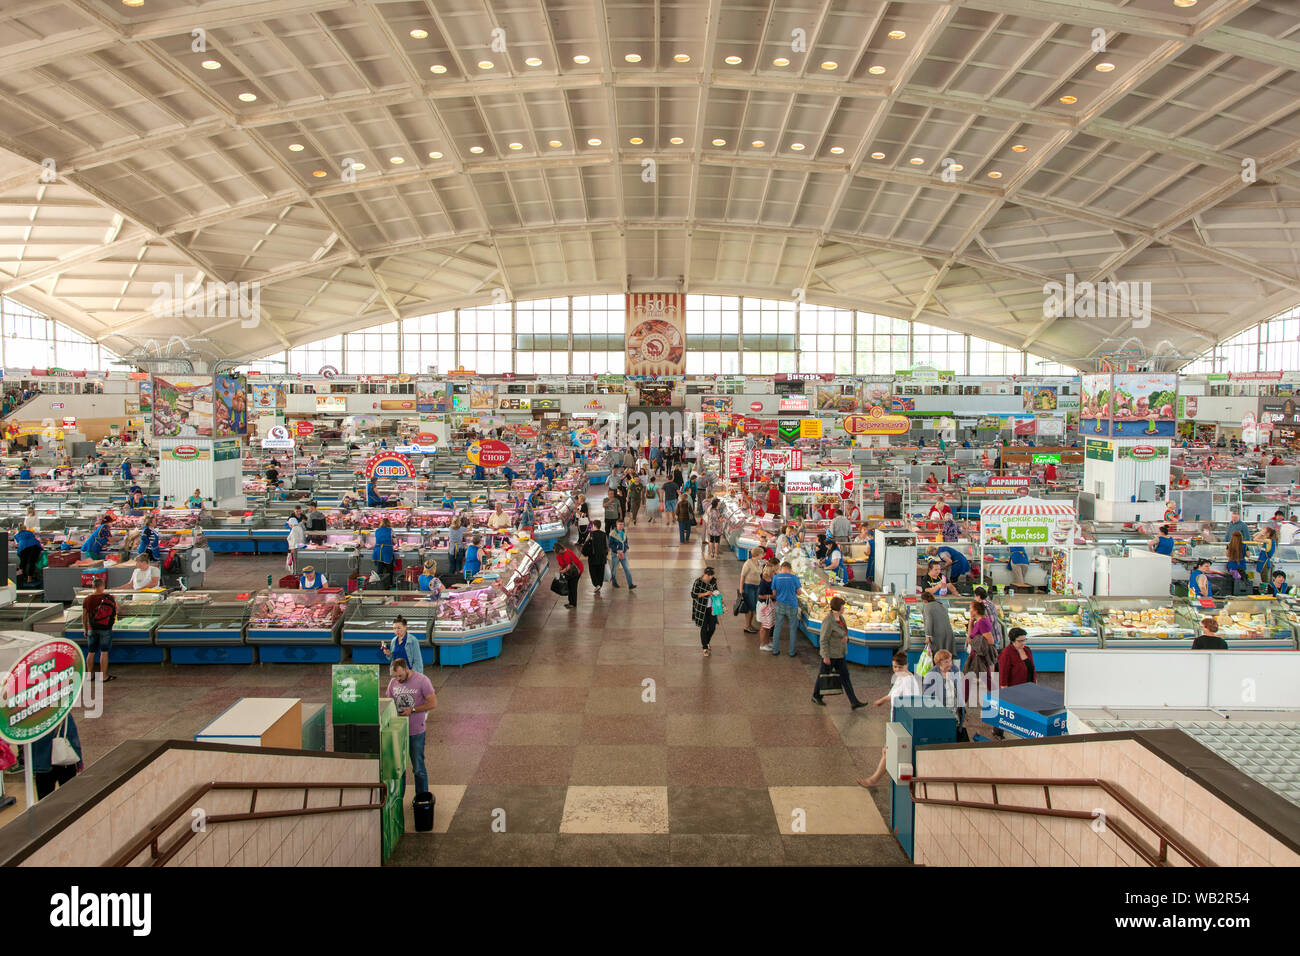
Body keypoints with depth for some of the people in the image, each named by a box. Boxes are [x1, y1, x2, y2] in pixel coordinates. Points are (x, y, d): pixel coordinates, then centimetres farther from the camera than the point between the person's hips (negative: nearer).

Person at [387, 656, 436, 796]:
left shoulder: (421, 680, -11)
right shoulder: (393, 682, 2)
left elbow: (433, 703, -11)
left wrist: (412, 710, -18)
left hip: (416, 732, -4)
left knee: (418, 769, 3)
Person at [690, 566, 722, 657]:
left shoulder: (713, 581, 1)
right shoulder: (698, 582, -15)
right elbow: (693, 594, -14)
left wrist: (715, 593, -6)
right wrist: (705, 594, -23)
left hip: (711, 608, 5)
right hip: (702, 609, -5)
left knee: (712, 627, 7)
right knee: (704, 628, 1)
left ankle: (706, 642, 35)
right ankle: (705, 648, 14)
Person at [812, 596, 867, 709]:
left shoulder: (840, 617, 2)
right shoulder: (828, 621, -25)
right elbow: (823, 640, -22)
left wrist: (846, 637, -3)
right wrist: (826, 657, -20)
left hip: (839, 654, 9)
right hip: (830, 654, -8)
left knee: (845, 676, 7)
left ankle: (854, 702, 9)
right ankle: (816, 697, 32)